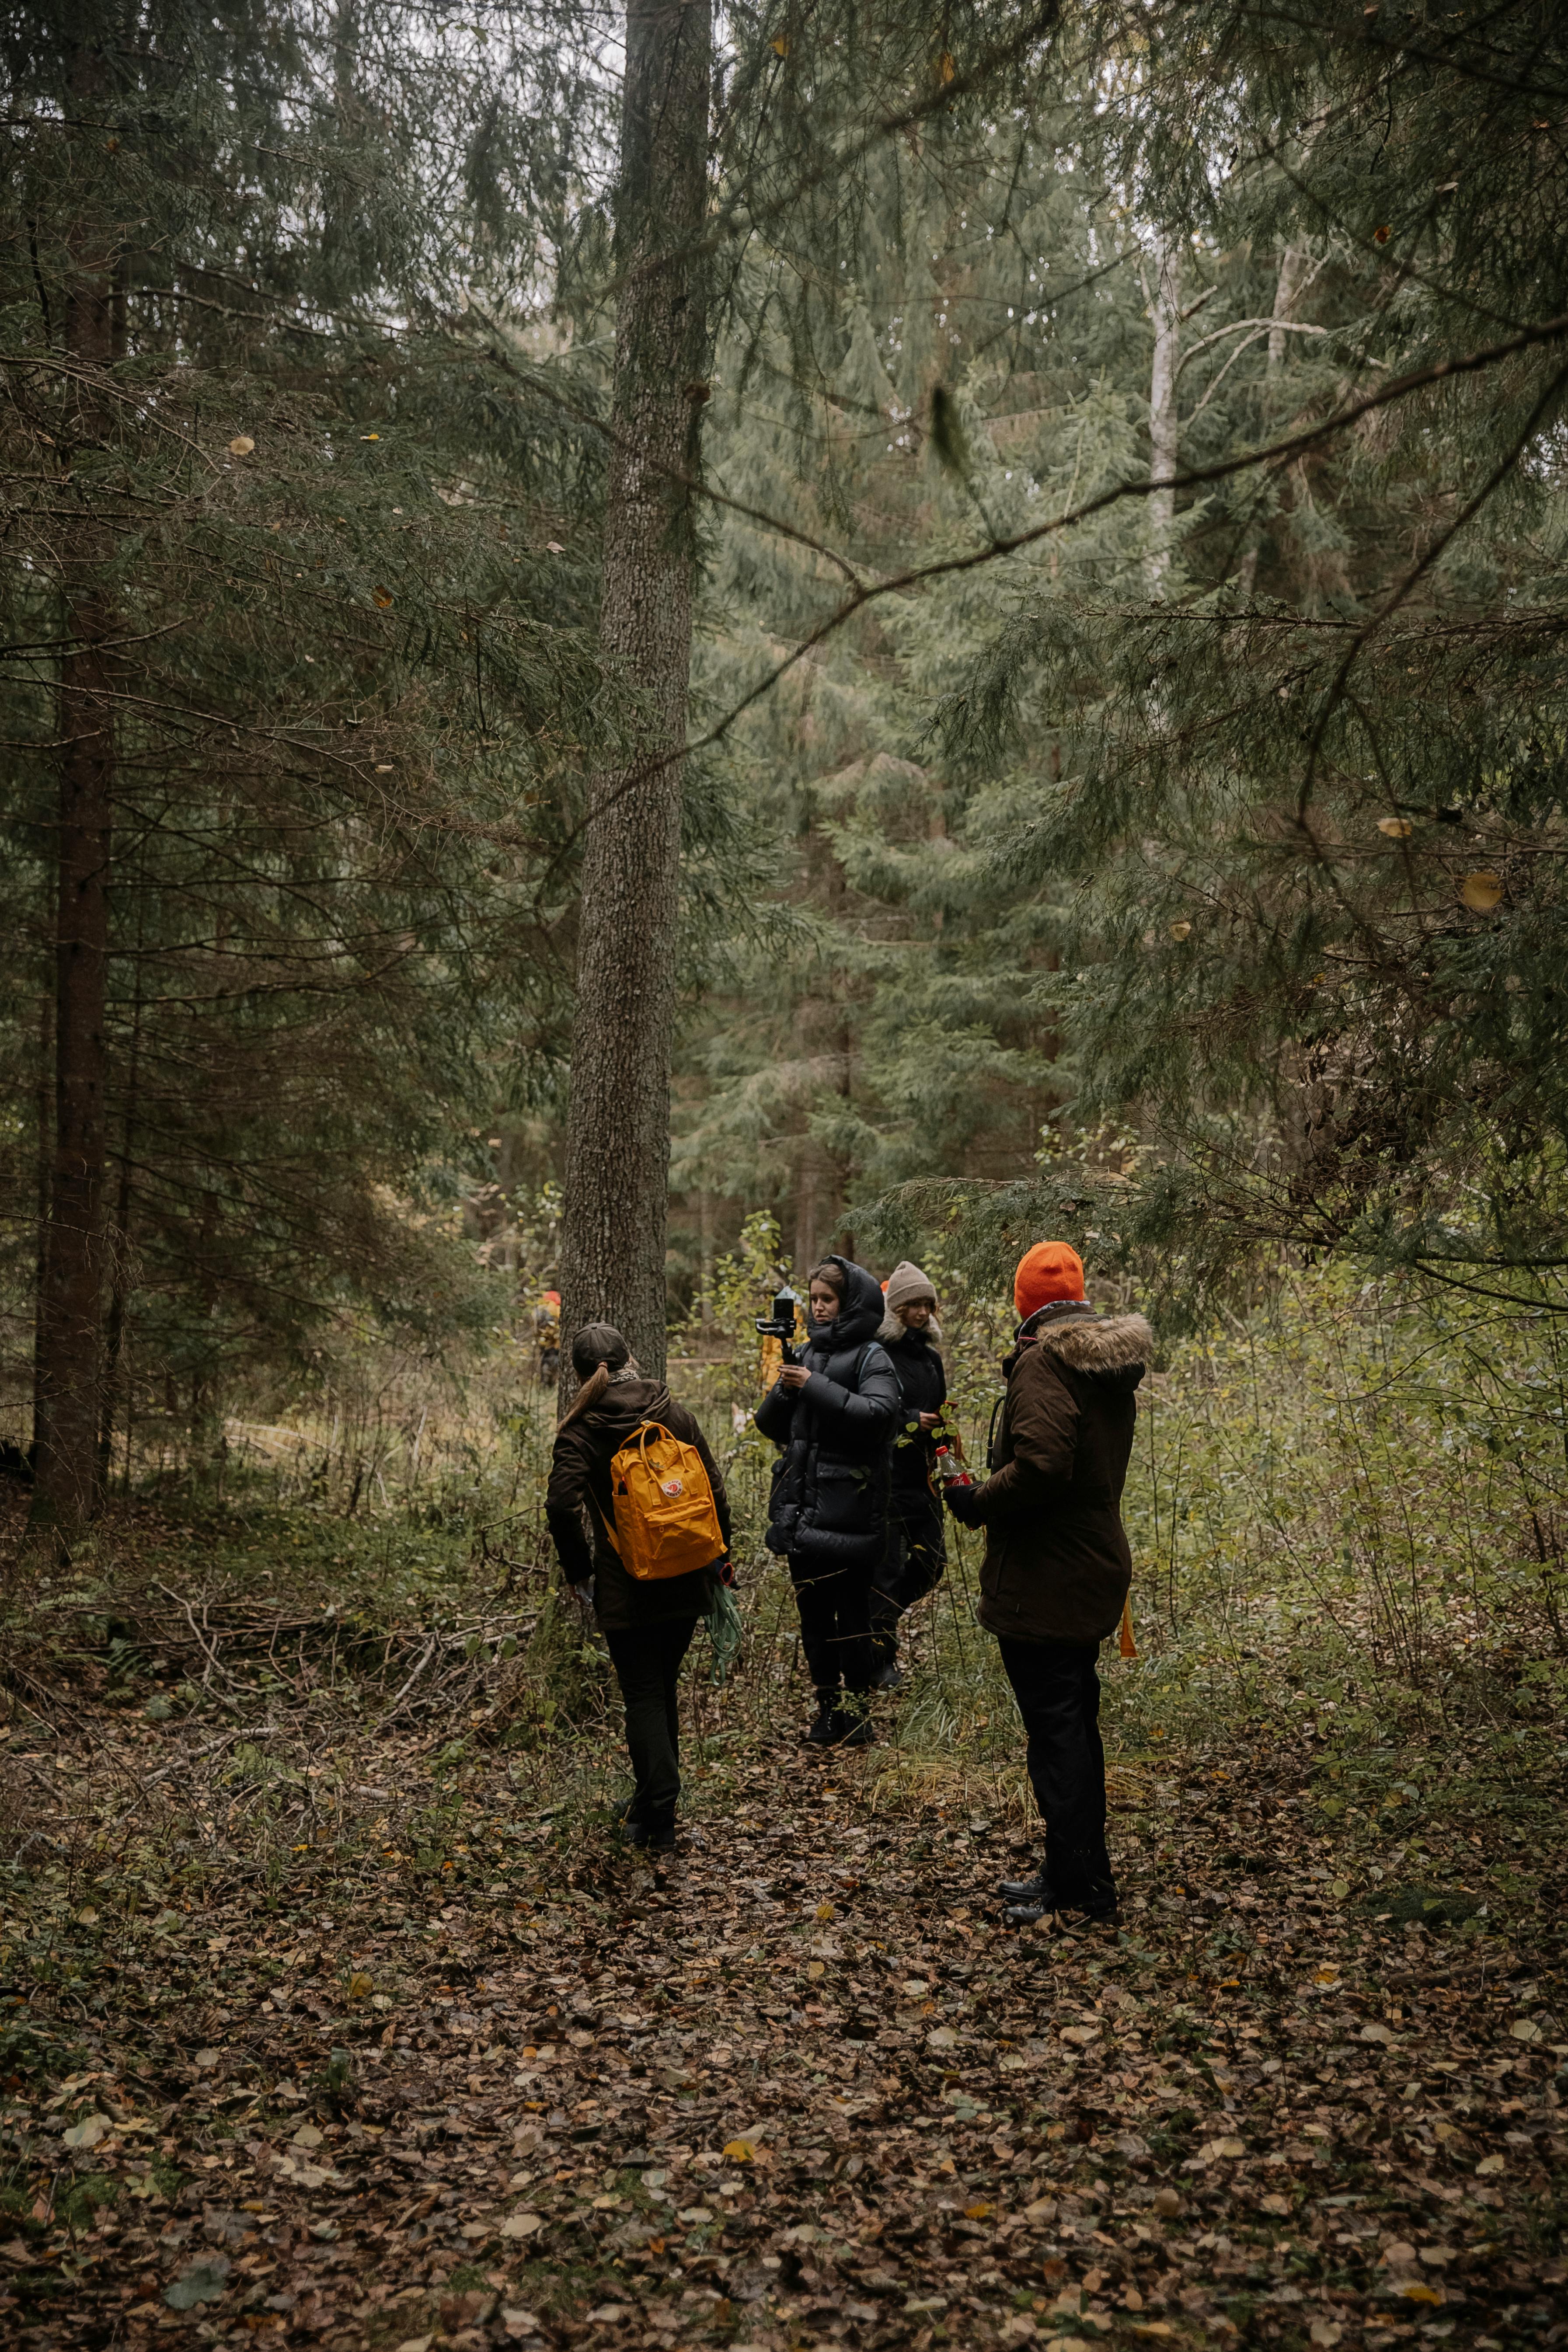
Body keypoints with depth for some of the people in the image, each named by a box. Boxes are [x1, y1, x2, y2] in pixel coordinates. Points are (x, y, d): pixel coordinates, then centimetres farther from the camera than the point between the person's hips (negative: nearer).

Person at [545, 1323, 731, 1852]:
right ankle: (653, 1802, 30)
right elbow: (715, 1489, 3)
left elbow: (562, 1505, -20)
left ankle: (660, 1815, 0)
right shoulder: (674, 1414, 2)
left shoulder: (581, 1429, -10)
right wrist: (717, 1555, 14)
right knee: (662, 1687, 18)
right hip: (685, 1583, 4)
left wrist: (578, 1569, -6)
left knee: (643, 1695, 4)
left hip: (626, 1589, -4)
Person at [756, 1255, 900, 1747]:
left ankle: (856, 1710, 11)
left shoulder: (870, 1358, -5)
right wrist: (784, 1391, -9)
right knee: (812, 1613, 12)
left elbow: (878, 1413, -23)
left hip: (848, 1513, -6)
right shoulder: (807, 1354, 13)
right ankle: (827, 1706, 23)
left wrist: (817, 1388, -22)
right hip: (801, 1511, 6)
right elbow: (769, 1425, 11)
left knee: (851, 1614, 0)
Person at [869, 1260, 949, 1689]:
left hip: (923, 1480, 8)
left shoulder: (931, 1357, 14)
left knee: (930, 1562, 11)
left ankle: (879, 1619, 34)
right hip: (885, 1479, -7)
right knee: (887, 1568, -2)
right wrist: (909, 1421, -23)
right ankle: (881, 1659, 11)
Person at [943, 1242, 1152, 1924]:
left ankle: (1077, 1887, 4)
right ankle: (1077, 1874, 29)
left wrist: (978, 1502, -14)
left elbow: (1041, 1465, -30)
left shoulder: (1044, 1362, -18)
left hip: (1042, 1579, -9)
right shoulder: (1113, 1362, 11)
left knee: (1054, 1728, -2)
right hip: (1096, 1568, 9)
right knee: (1075, 1721, 18)